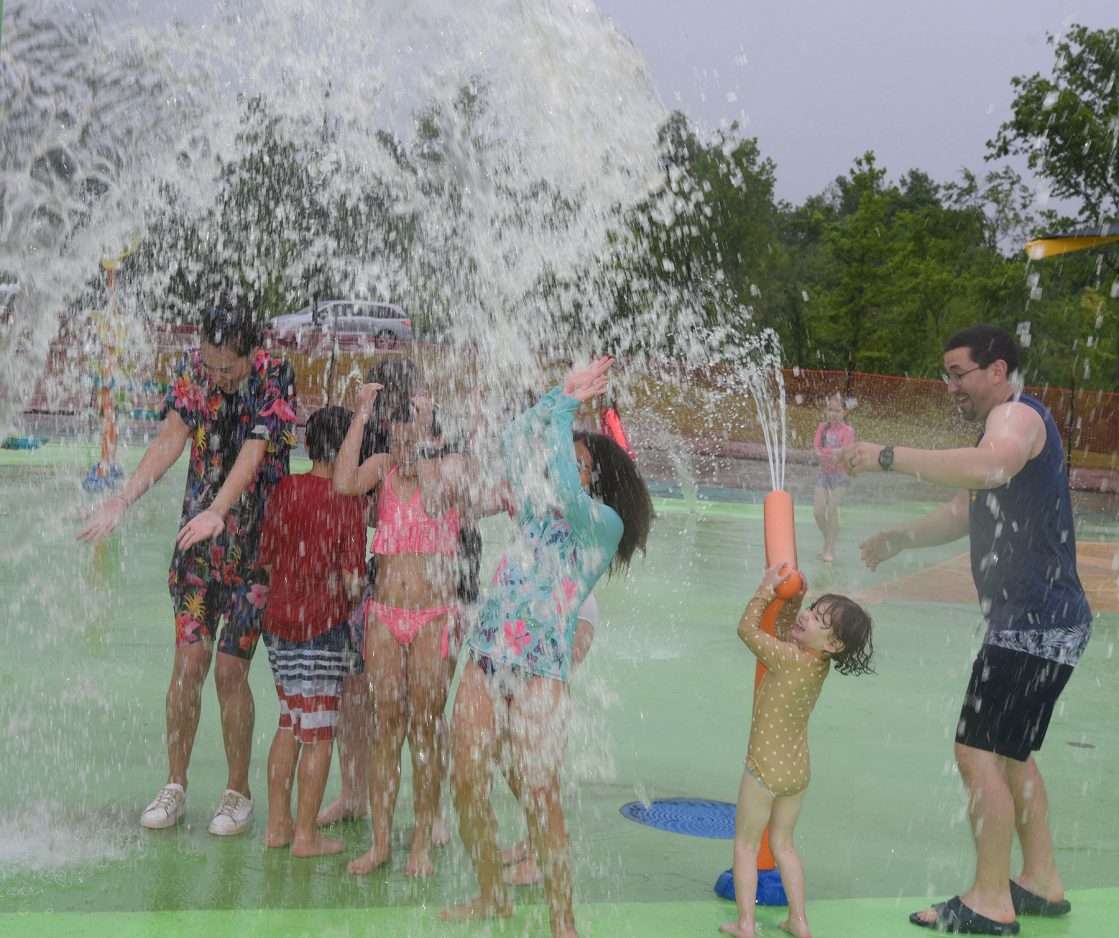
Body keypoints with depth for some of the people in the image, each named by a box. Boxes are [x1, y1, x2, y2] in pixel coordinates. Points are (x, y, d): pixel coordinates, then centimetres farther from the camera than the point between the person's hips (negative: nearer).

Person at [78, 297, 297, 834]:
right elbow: (170, 440, -10)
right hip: (198, 535, 3)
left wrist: (218, 511, -41)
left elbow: (254, 453, -26)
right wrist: (124, 498, -24)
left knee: (229, 670, -5)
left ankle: (238, 793, 12)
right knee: (187, 660, -1)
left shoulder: (275, 379, -14)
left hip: (255, 542, -3)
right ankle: (175, 786, 14)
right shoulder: (191, 371, -2)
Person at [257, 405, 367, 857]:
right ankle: (305, 834, 9)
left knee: (289, 722, 17)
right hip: (323, 624, -6)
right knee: (318, 731, 3)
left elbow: (267, 559, 9)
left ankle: (277, 825, 23)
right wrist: (355, 596, 7)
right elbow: (352, 576, -13)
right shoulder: (347, 500, -12)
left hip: (278, 620, 6)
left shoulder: (284, 489, 3)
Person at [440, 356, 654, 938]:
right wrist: (560, 396, 13)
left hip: (541, 667, -6)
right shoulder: (538, 510, 18)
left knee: (537, 791, -14)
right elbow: (513, 444, 19)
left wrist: (565, 412, -12)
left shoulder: (605, 521, -2)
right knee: (465, 781, 2)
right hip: (487, 654, 7)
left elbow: (565, 495, -21)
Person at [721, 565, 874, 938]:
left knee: (746, 845, 9)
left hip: (766, 769, -7)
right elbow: (785, 634, 15)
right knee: (783, 844, 21)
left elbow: (747, 629, -14)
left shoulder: (788, 659, -25)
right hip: (798, 770, 7)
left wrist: (767, 589, -7)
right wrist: (792, 600, 2)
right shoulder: (819, 662, -3)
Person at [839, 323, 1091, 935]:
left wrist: (889, 456, -35)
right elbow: (965, 513, 25)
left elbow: (989, 468, -37)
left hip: (1036, 625, -11)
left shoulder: (1018, 415, -14)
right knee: (1011, 755, 19)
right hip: (1031, 623, 11)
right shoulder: (999, 426, 21)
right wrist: (899, 539, 10)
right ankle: (1041, 884, 29)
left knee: (980, 754, -11)